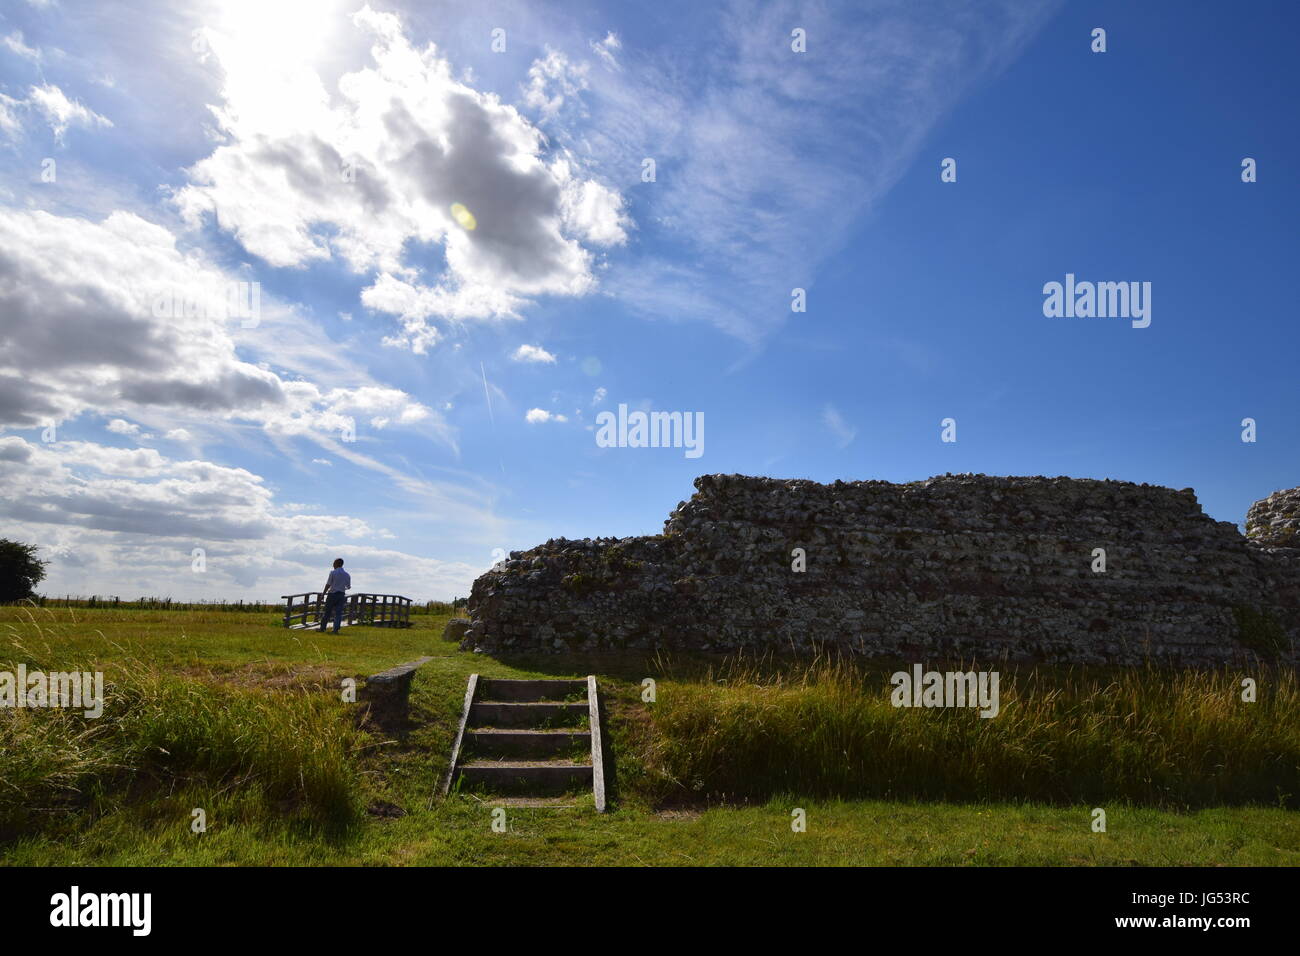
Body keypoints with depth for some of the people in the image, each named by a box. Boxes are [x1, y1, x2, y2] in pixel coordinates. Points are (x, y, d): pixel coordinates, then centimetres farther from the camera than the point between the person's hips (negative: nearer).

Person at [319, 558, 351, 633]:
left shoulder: (333, 573, -7)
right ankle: (336, 629, -4)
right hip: (341, 595, 3)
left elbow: (328, 585, -8)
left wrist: (323, 594, 0)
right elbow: (348, 586, 12)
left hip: (332, 594, -3)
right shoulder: (347, 575, 5)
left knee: (327, 612, 7)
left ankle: (322, 628, 12)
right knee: (338, 613, 2)